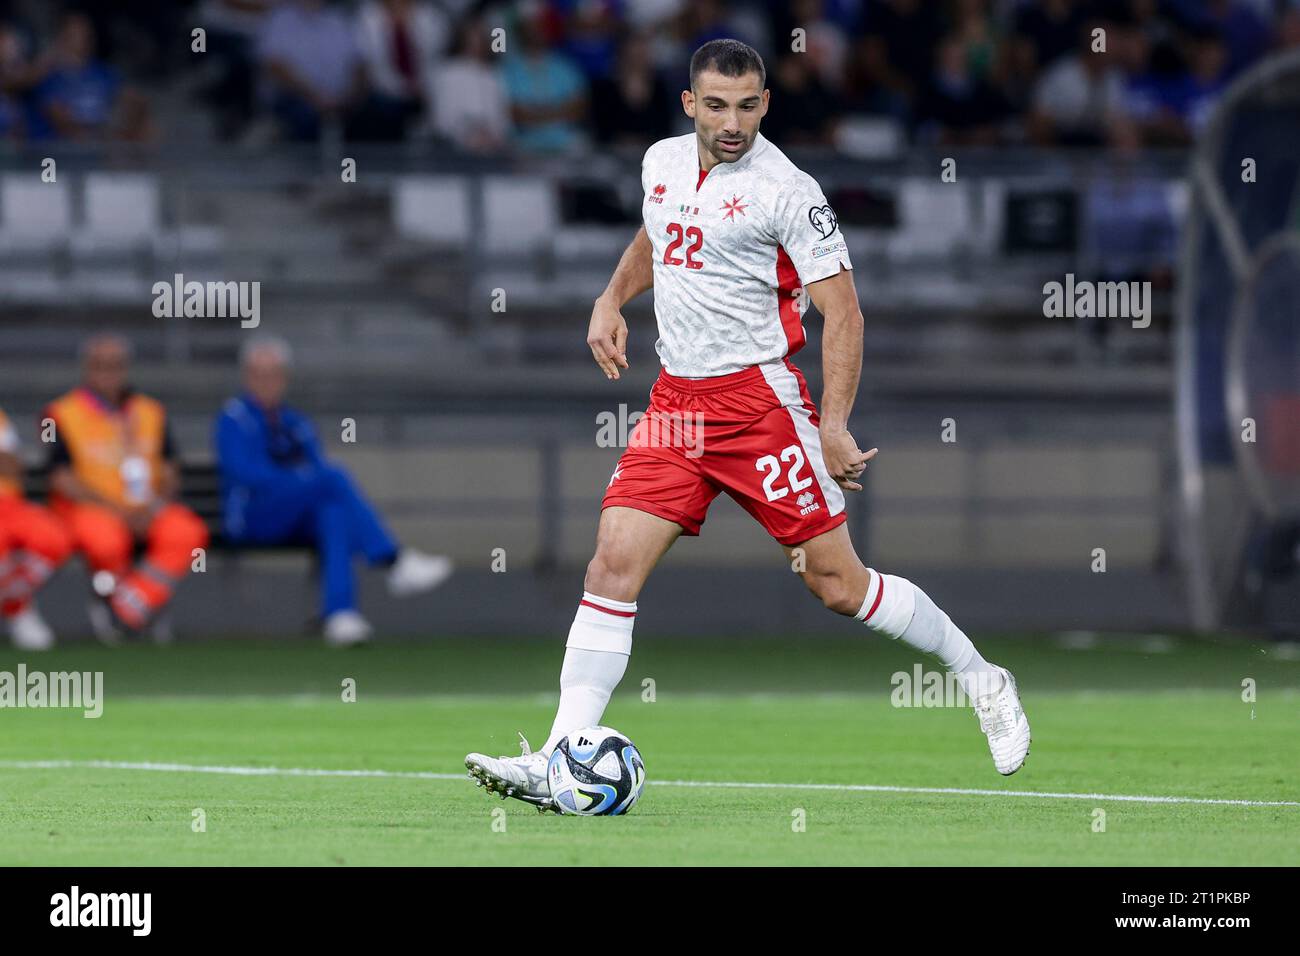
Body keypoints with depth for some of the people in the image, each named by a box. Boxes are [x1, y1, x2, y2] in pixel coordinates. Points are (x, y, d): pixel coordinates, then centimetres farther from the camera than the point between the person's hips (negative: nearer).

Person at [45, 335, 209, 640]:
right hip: (86, 509, -4)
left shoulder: (150, 412, 13)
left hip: (144, 509, 4)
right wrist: (120, 511, -19)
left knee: (188, 532, -26)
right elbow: (63, 480, -9)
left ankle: (124, 613, -25)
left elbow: (169, 473, 11)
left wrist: (154, 506, -12)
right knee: (106, 541, -38)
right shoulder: (62, 413, -2)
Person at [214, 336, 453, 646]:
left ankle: (341, 616, -47)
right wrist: (304, 482, -21)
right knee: (334, 477, -28)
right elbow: (247, 473, -13)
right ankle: (395, 562, -36)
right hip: (253, 521, -5)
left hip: (300, 521, 5)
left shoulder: (297, 423, 22)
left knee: (332, 511, -33)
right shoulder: (234, 420, 3)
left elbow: (319, 468, 13)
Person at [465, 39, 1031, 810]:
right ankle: (560, 764, -11)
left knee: (838, 584, -2)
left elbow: (842, 311, -11)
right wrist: (613, 300, 15)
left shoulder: (786, 190, -11)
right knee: (614, 565, -8)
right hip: (676, 400, 5)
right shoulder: (663, 163, 9)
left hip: (759, 396, -5)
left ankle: (981, 680, 19)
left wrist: (834, 425, -19)